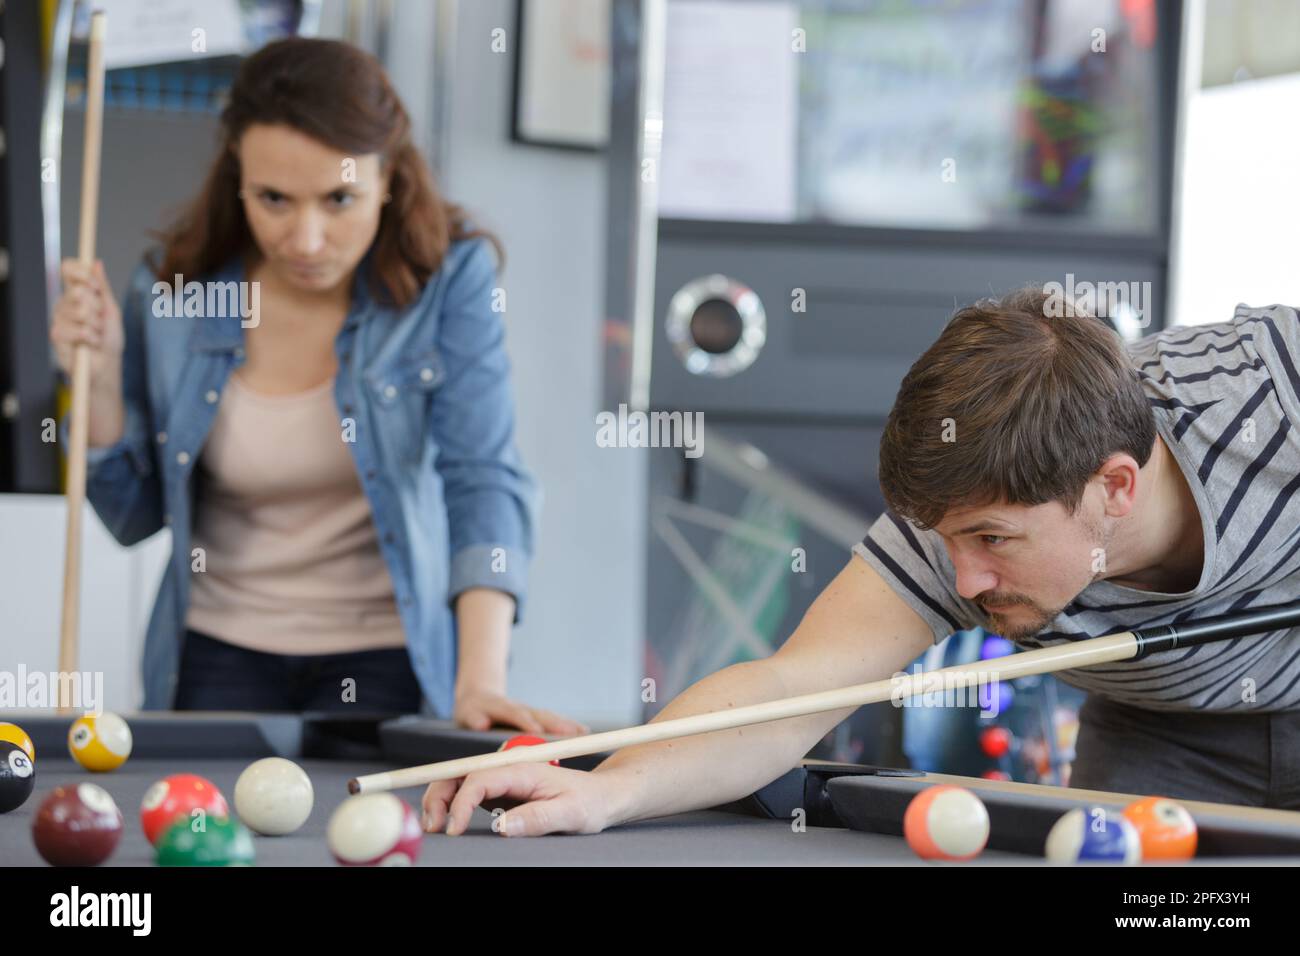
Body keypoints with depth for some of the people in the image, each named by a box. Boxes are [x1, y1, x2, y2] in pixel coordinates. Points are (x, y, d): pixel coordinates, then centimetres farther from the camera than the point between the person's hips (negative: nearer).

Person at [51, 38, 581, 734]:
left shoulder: (449, 277, -15)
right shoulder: (171, 290, -8)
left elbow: (484, 482, -22)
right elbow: (136, 518, 2)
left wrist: (480, 679, -35)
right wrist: (99, 380, -15)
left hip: (386, 657, -2)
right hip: (220, 655, 2)